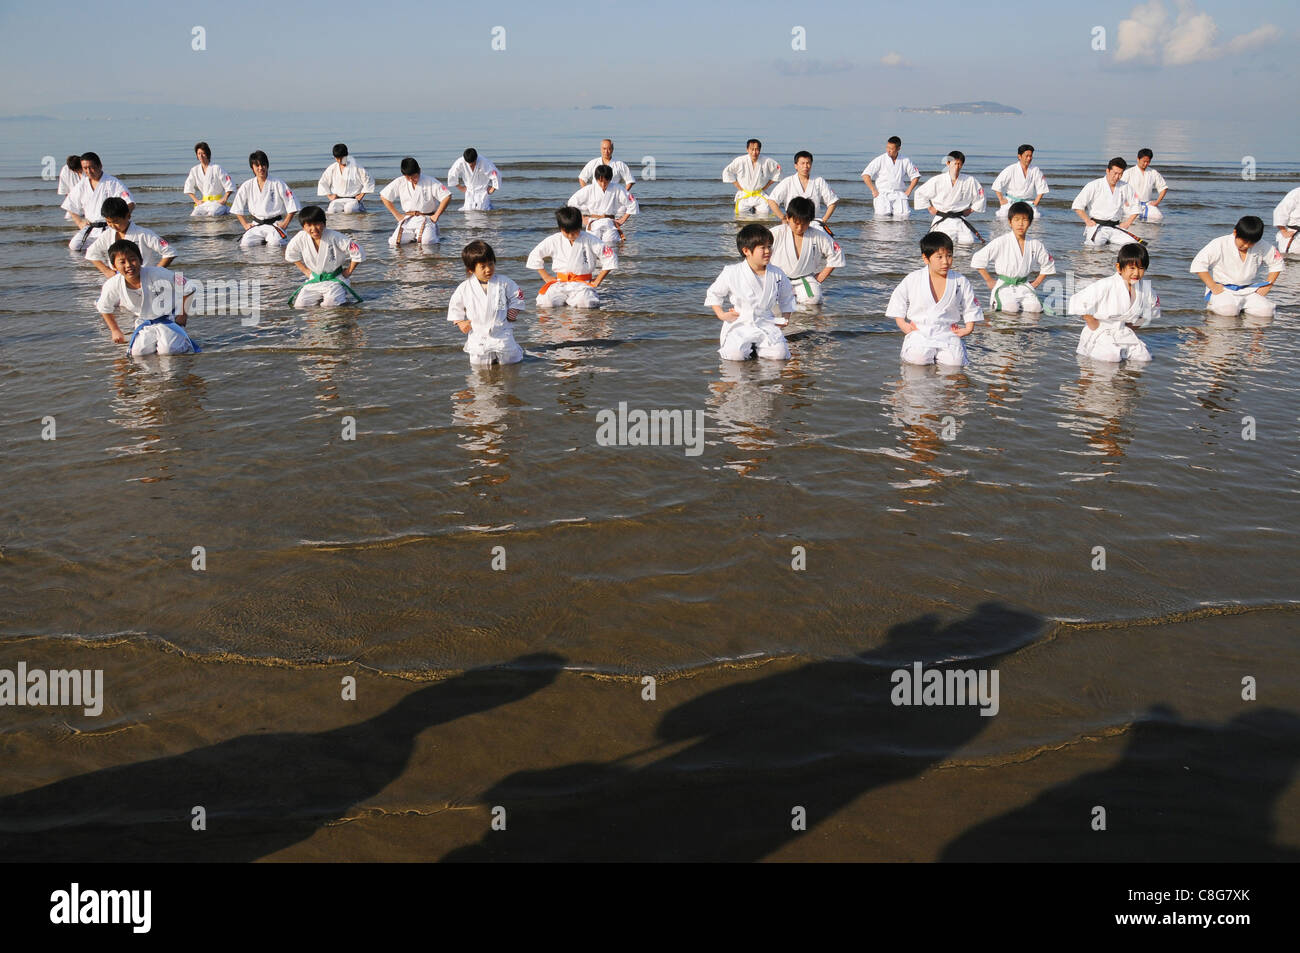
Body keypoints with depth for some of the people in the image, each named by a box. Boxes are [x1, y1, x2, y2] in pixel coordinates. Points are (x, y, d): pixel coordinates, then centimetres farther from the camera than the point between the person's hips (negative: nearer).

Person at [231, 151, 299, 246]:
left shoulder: (278, 184, -1)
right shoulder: (247, 186, 7)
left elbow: (292, 207, -1)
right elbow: (237, 209, 17)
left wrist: (285, 224, -5)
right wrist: (245, 224, 7)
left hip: (274, 224, -2)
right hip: (256, 225, 2)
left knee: (275, 243, -30)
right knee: (245, 244, -22)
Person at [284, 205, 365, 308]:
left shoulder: (334, 237, -20)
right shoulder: (301, 238, -9)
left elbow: (358, 253, -16)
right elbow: (290, 254, 14)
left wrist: (348, 271, -9)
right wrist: (305, 270, 10)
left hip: (335, 279, -4)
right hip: (314, 280, 4)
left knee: (330, 302, -26)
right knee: (300, 304, -11)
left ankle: (344, 292, 10)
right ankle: (320, 296, 20)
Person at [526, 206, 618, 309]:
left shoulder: (590, 240, -2)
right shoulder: (553, 241, 3)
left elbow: (610, 258, 0)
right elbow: (535, 256, 16)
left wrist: (597, 281, -1)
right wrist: (546, 277, 8)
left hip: (582, 284, -2)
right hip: (560, 283, 2)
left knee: (586, 303, -35)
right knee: (545, 303, -26)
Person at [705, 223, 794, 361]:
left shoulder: (777, 274, 3)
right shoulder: (732, 273, -7)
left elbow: (787, 298, 20)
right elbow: (713, 293, 8)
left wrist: (785, 318, 7)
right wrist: (721, 314, -3)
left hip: (766, 324, 3)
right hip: (739, 324, -2)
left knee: (779, 354, -20)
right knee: (735, 355, -26)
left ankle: (757, 346, 13)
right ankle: (725, 342, 11)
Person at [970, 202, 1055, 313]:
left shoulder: (1035, 245, 6)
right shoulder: (1001, 242, -6)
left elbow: (1048, 265, 23)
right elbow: (977, 260, -6)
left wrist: (1036, 283, 12)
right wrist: (989, 281, -3)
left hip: (1024, 287, 4)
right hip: (1004, 286, -4)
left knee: (1035, 308, -23)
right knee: (1011, 308, -32)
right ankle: (997, 303, -1)